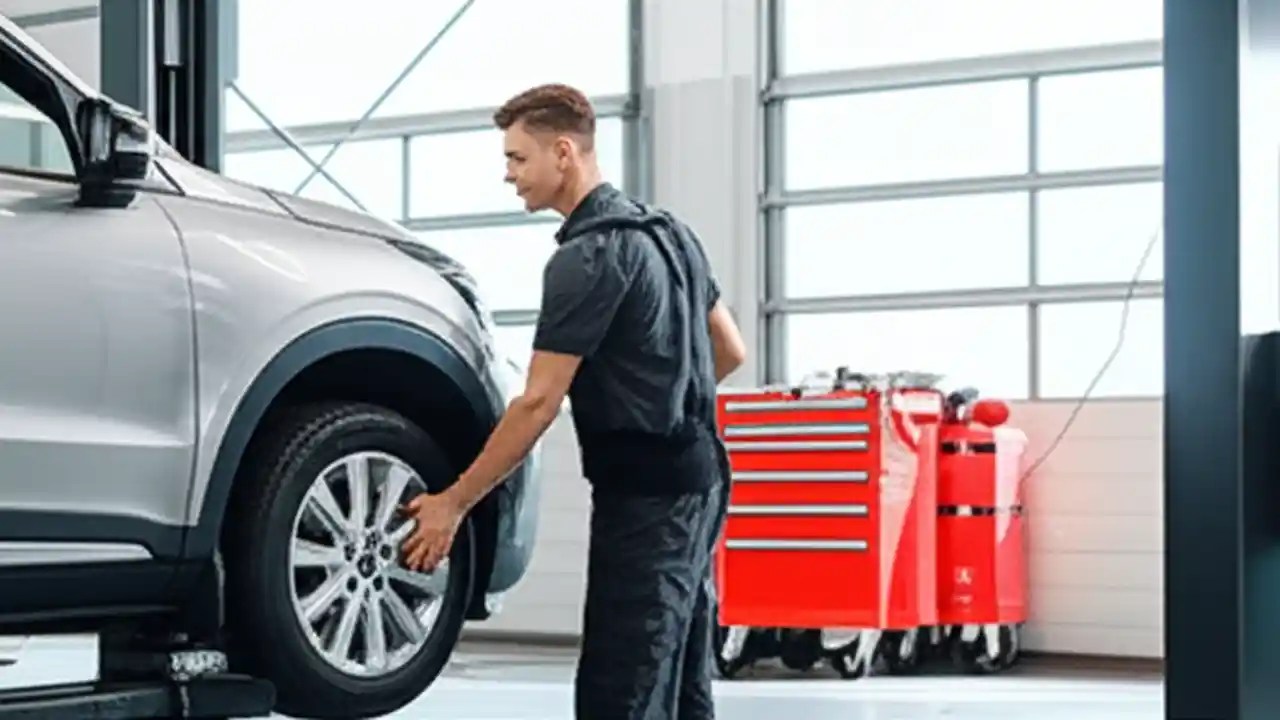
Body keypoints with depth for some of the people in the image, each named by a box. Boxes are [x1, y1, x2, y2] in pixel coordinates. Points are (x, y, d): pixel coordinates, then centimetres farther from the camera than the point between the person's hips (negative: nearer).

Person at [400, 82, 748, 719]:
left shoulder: (587, 258, -16)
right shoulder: (666, 232, 12)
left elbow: (538, 404, -17)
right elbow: (729, 352, 20)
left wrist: (454, 503, -12)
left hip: (644, 496, -10)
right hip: (696, 478, 10)